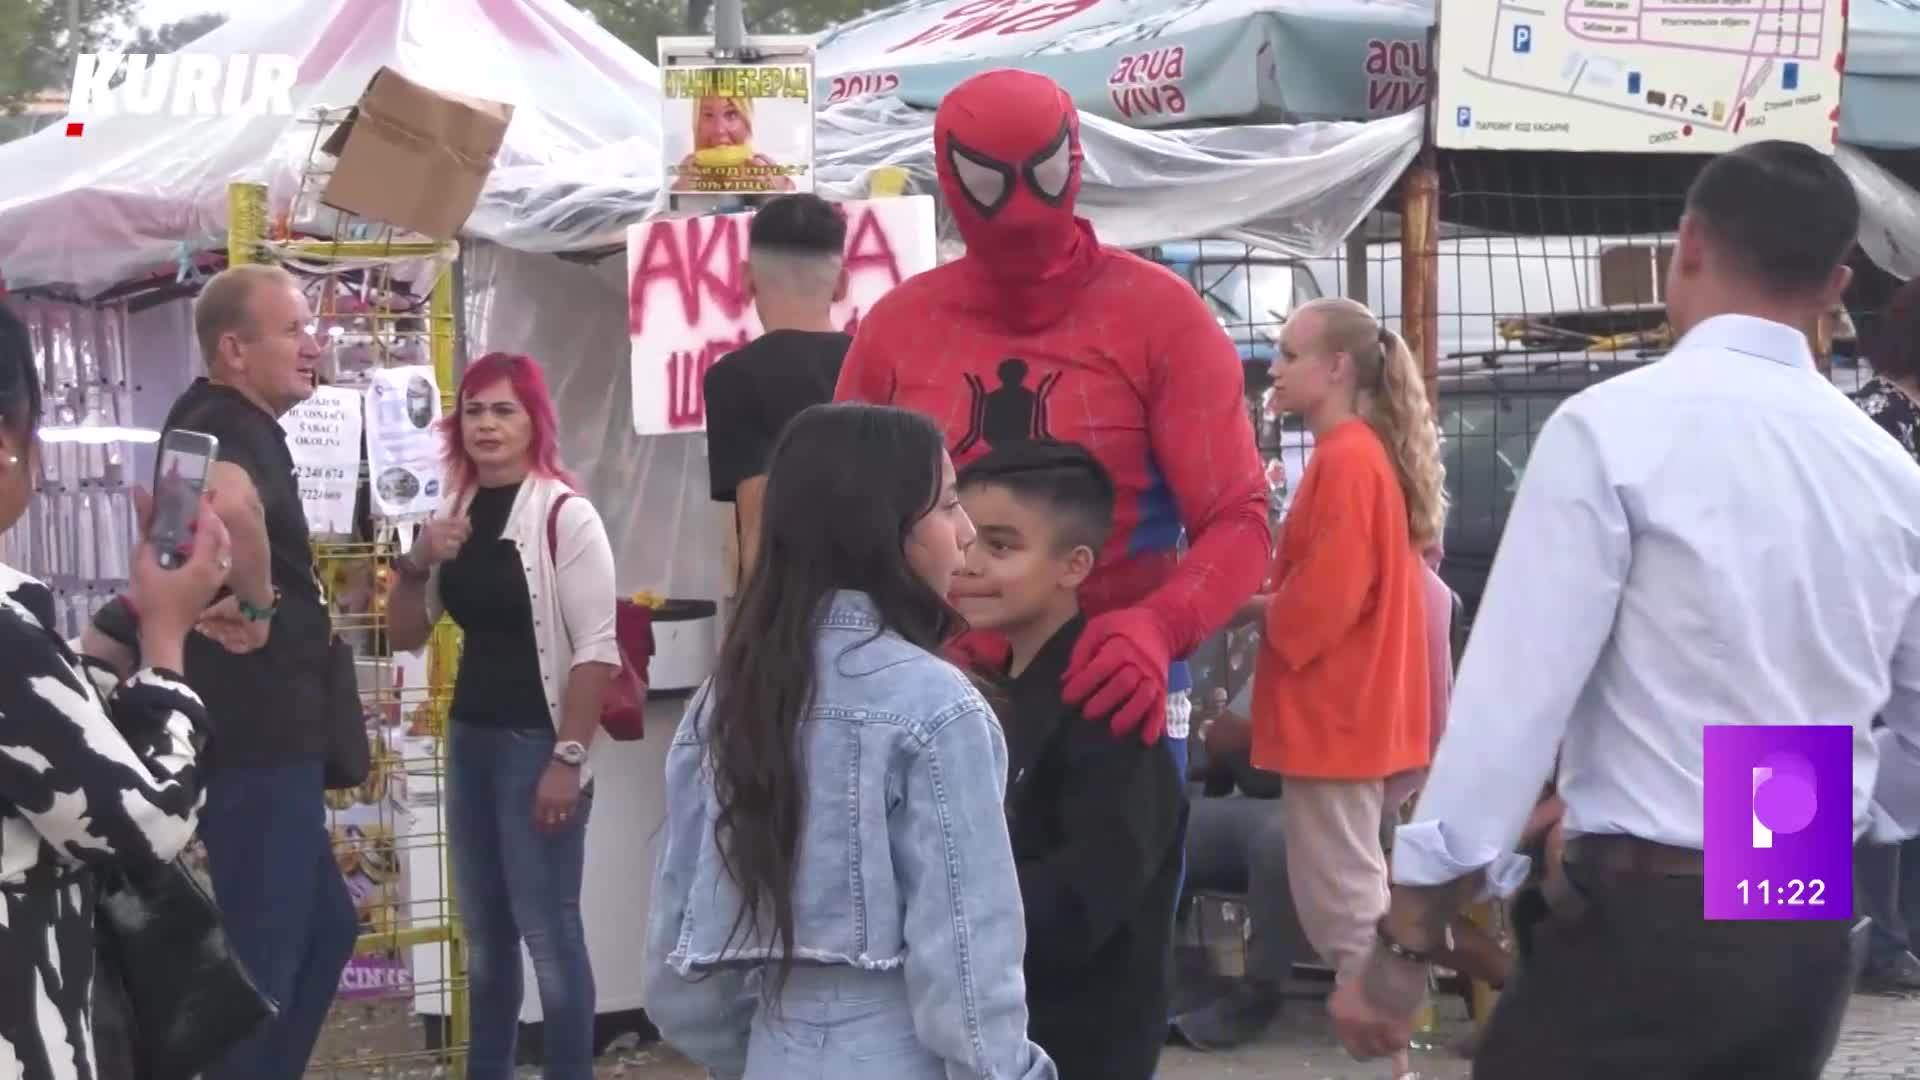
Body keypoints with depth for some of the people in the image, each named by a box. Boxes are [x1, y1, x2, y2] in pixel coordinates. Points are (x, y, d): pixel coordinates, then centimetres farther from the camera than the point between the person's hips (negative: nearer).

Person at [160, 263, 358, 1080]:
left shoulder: (232, 426, 14)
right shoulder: (225, 427, -19)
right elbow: (229, 503, -44)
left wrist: (296, 614, 21)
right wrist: (255, 606, -28)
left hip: (264, 736, 11)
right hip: (255, 742, -11)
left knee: (324, 928, 20)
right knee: (262, 954, -3)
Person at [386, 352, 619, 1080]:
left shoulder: (564, 514, -11)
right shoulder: (454, 516, 10)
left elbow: (596, 649, -15)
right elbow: (406, 635, 15)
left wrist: (568, 758, -18)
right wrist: (417, 562, -3)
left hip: (536, 744, -7)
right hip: (470, 739, 7)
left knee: (548, 932, -7)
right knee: (483, 932, 14)